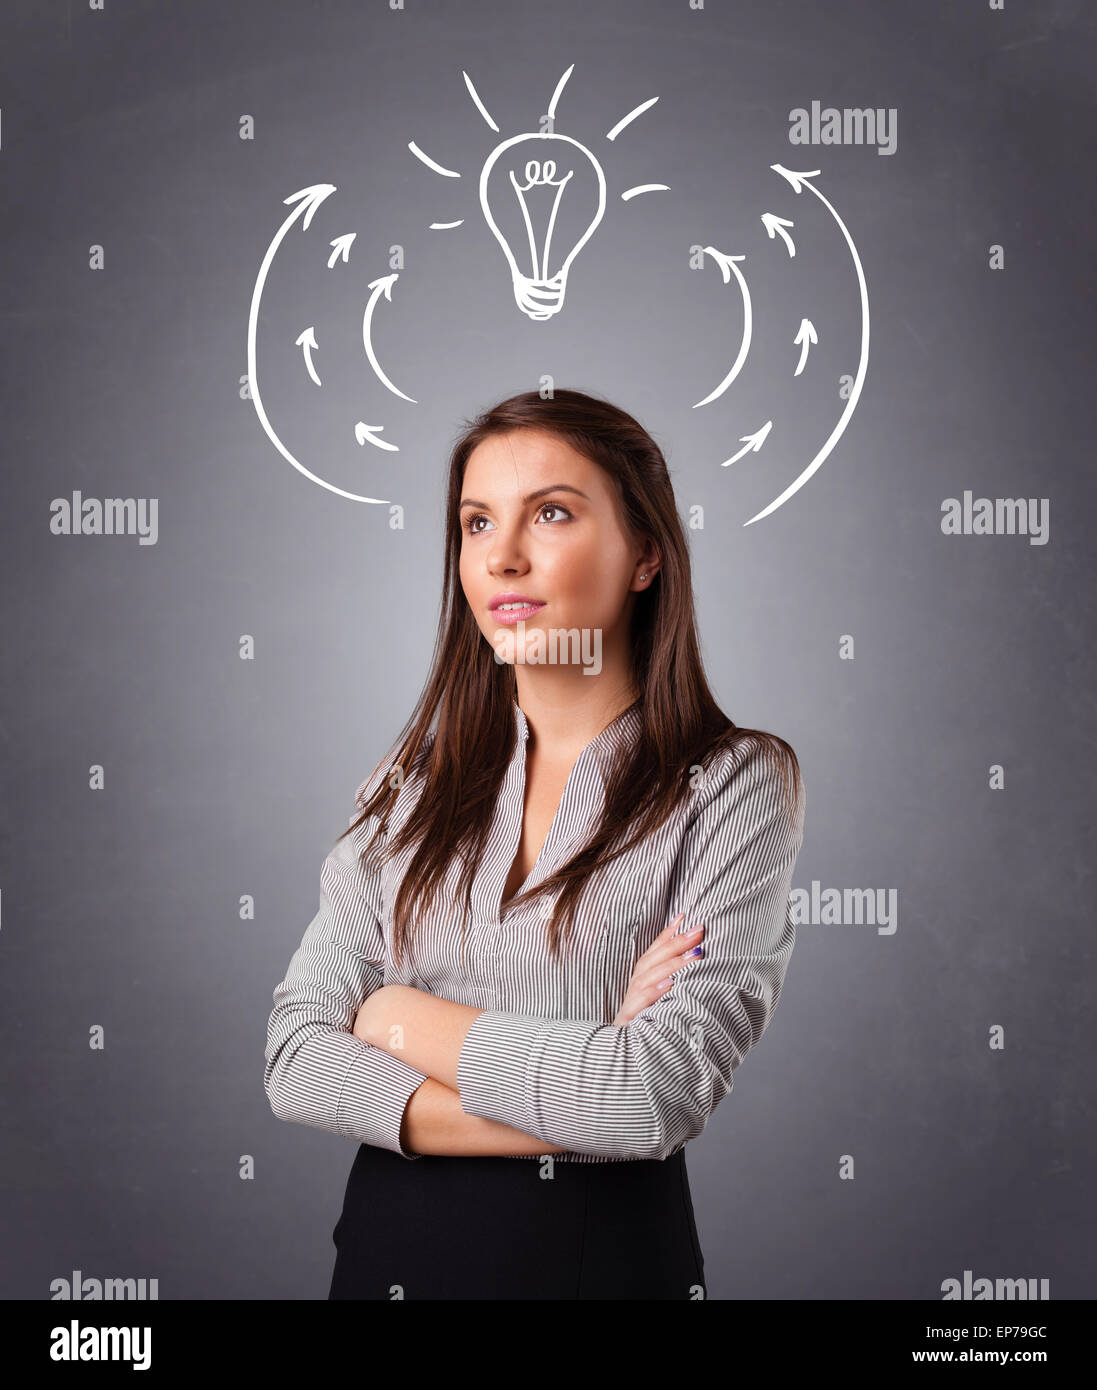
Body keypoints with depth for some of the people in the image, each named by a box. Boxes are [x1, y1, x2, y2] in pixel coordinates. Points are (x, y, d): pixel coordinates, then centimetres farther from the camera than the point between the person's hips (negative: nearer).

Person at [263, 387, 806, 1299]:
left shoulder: (735, 783, -10)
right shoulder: (415, 781, 1)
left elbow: (661, 1094, -21)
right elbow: (295, 1059, -6)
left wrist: (401, 1017, -9)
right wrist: (569, 1106, -18)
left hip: (606, 1249, -3)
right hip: (391, 1246, 3)